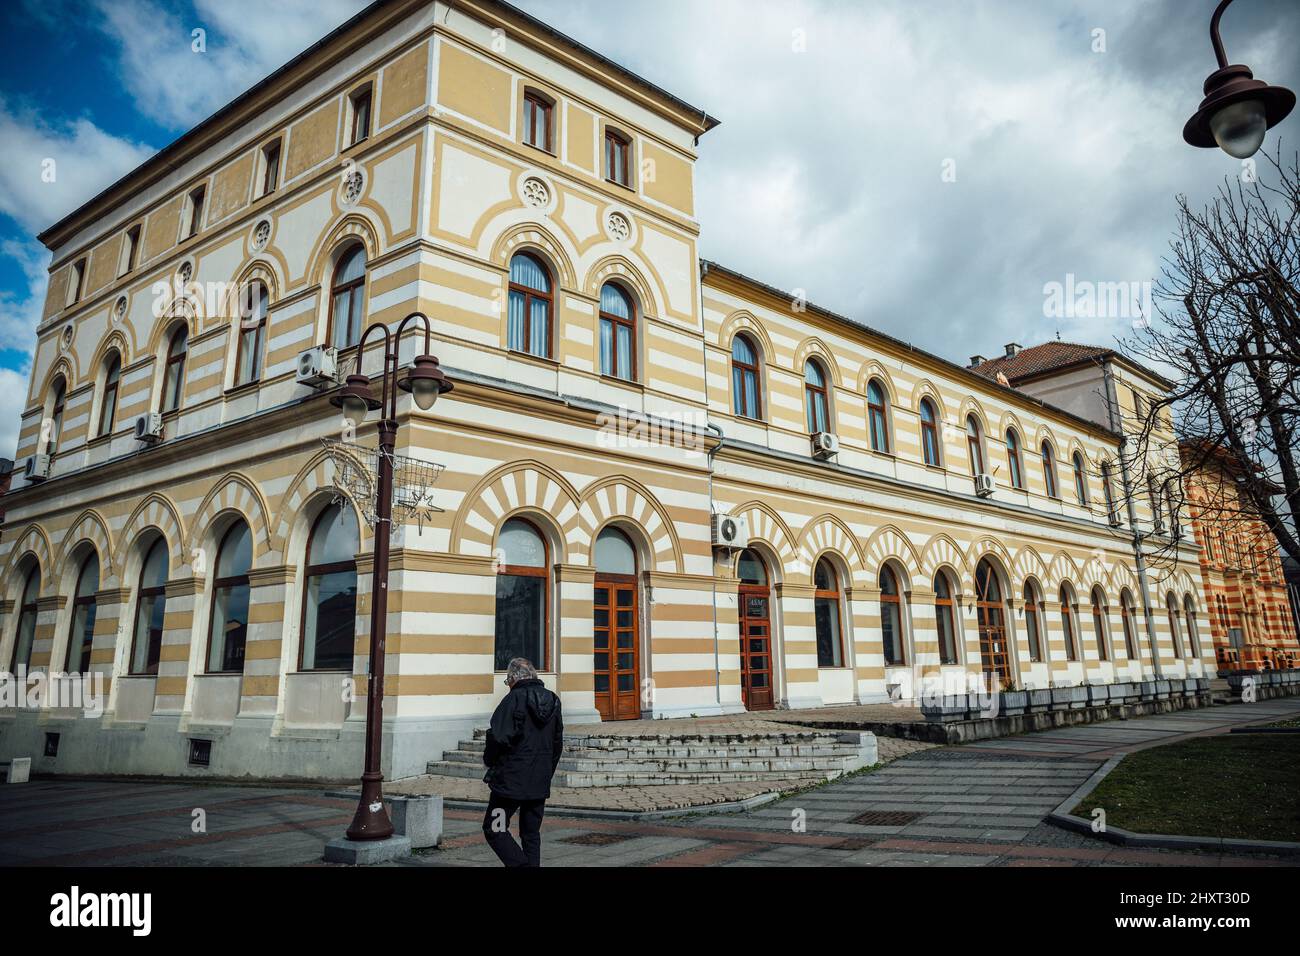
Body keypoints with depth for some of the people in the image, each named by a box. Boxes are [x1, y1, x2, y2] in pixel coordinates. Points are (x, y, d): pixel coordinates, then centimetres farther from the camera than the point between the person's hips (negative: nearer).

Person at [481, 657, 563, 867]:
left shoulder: (515, 698, -13)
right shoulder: (553, 701, 9)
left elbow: (499, 737, -19)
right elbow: (558, 743, 15)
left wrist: (490, 761, 0)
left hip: (511, 780, -7)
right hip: (541, 783, 7)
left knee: (494, 829, 2)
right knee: (531, 834, 15)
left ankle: (521, 864, -11)